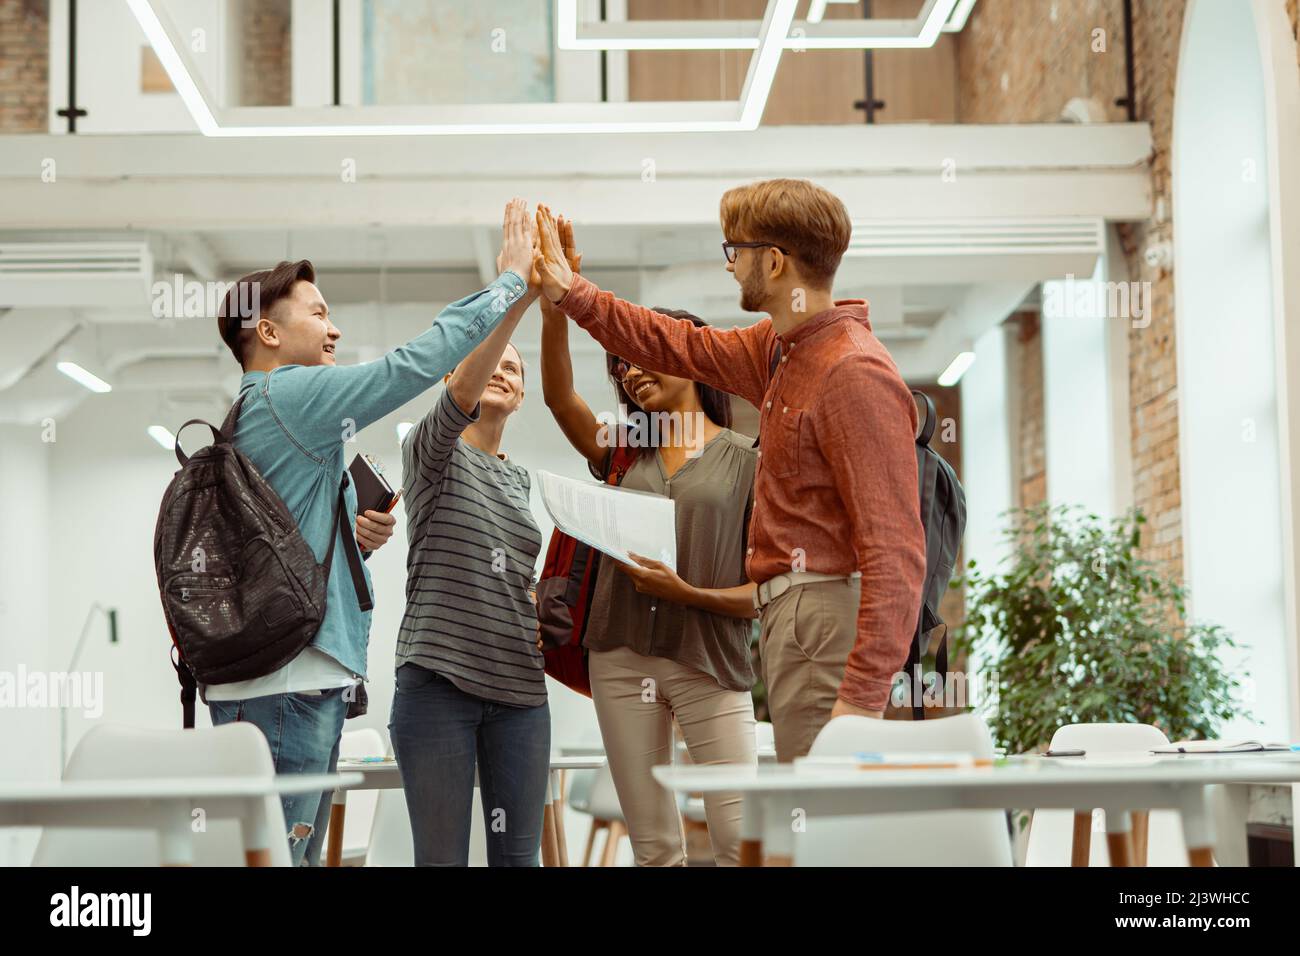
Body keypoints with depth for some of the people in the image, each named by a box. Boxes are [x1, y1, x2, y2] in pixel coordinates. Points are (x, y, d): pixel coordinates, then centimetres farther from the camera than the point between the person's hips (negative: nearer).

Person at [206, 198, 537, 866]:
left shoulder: (246, 413, 21)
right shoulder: (289, 396, -9)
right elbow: (418, 361, -12)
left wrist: (356, 534, 7)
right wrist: (510, 281, -4)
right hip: (286, 682, -10)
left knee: (292, 857, 10)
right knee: (278, 857, -10)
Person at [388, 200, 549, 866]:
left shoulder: (521, 480, 19)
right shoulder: (432, 453, 1)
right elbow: (460, 396, -21)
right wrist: (517, 292, -32)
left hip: (518, 686, 6)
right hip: (438, 680, -5)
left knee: (518, 856, 4)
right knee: (441, 858, -4)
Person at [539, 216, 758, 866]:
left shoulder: (744, 459, 2)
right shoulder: (623, 452, 13)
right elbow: (558, 396, -6)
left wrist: (689, 594, -16)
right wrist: (556, 297, -18)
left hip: (709, 660, -4)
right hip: (621, 658, 4)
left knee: (740, 842, -11)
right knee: (653, 847, 6)